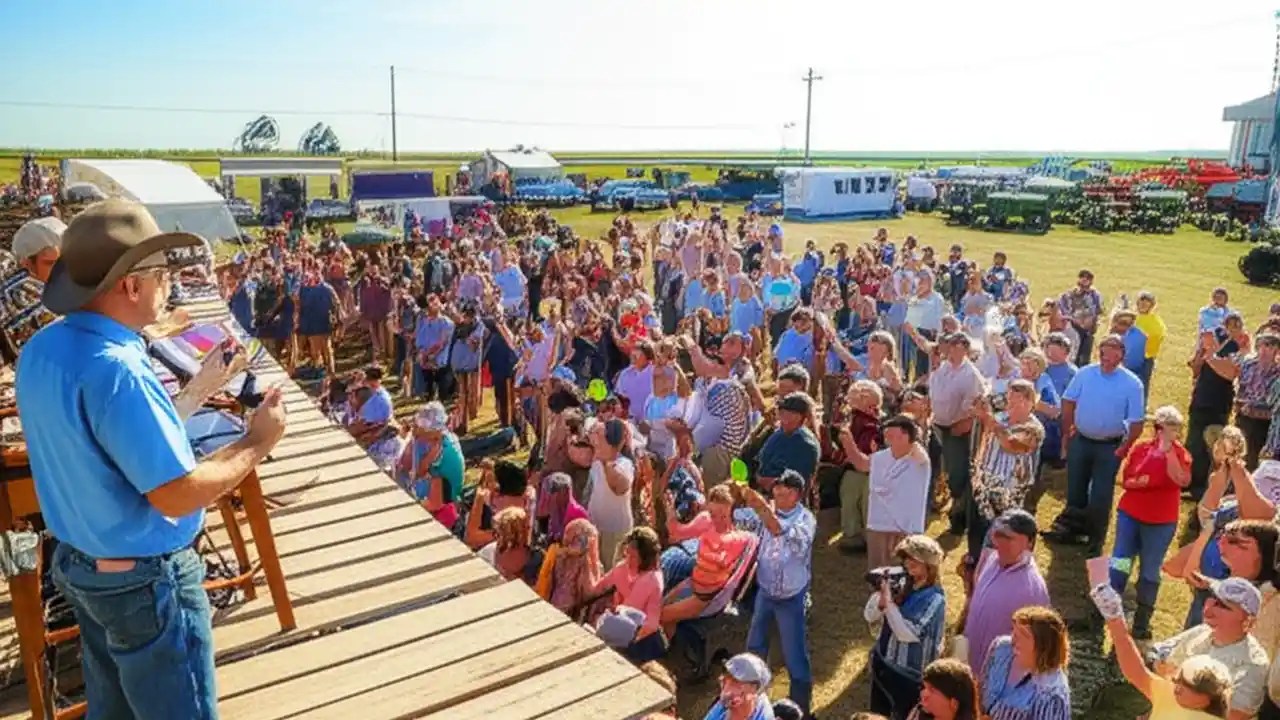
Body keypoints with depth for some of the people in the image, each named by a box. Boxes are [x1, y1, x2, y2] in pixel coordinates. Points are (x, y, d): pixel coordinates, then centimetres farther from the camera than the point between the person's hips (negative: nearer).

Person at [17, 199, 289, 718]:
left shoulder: (40, 349, -2)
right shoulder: (116, 370, -31)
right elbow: (176, 495, -28)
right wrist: (257, 443, -16)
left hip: (77, 560, 9)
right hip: (144, 580, -9)